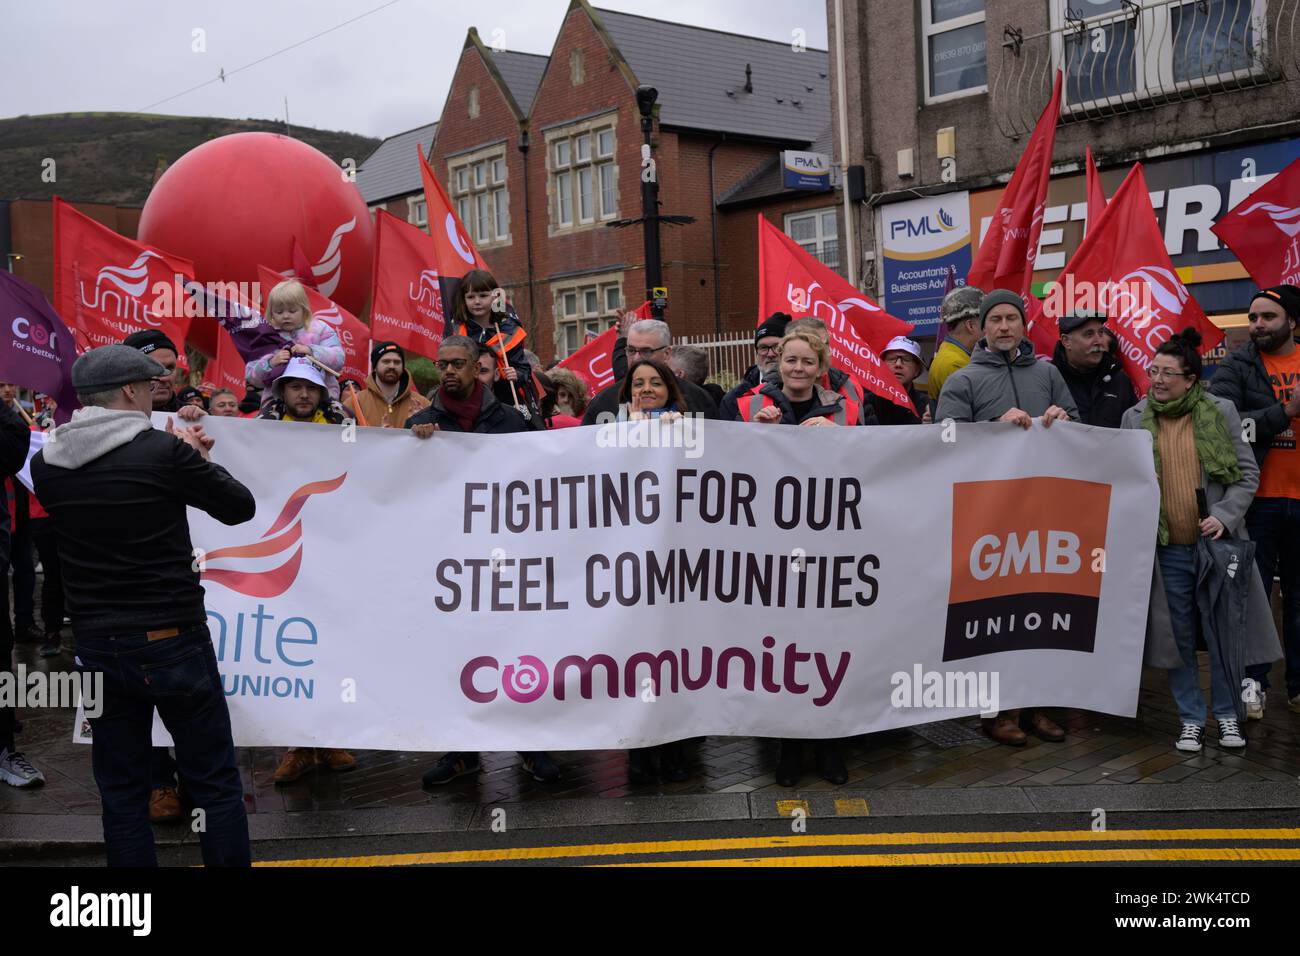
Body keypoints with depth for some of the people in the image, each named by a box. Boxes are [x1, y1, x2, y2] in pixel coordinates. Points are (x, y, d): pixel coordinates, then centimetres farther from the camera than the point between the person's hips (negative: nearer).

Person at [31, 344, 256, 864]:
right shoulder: (165, 451, -14)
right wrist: (195, 457, 9)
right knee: (215, 784, 8)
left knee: (122, 792, 13)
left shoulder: (46, 464, 1)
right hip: (173, 644, -4)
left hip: (97, 648, 5)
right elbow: (241, 507, -4)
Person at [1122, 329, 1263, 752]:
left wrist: (1225, 515, -11)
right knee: (1179, 635, 7)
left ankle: (1227, 715, 20)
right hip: (1166, 548, 1)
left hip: (1215, 543, -1)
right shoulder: (1135, 418, 5)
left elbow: (1248, 473, 2)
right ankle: (1191, 719, 19)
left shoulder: (1220, 412, 1)